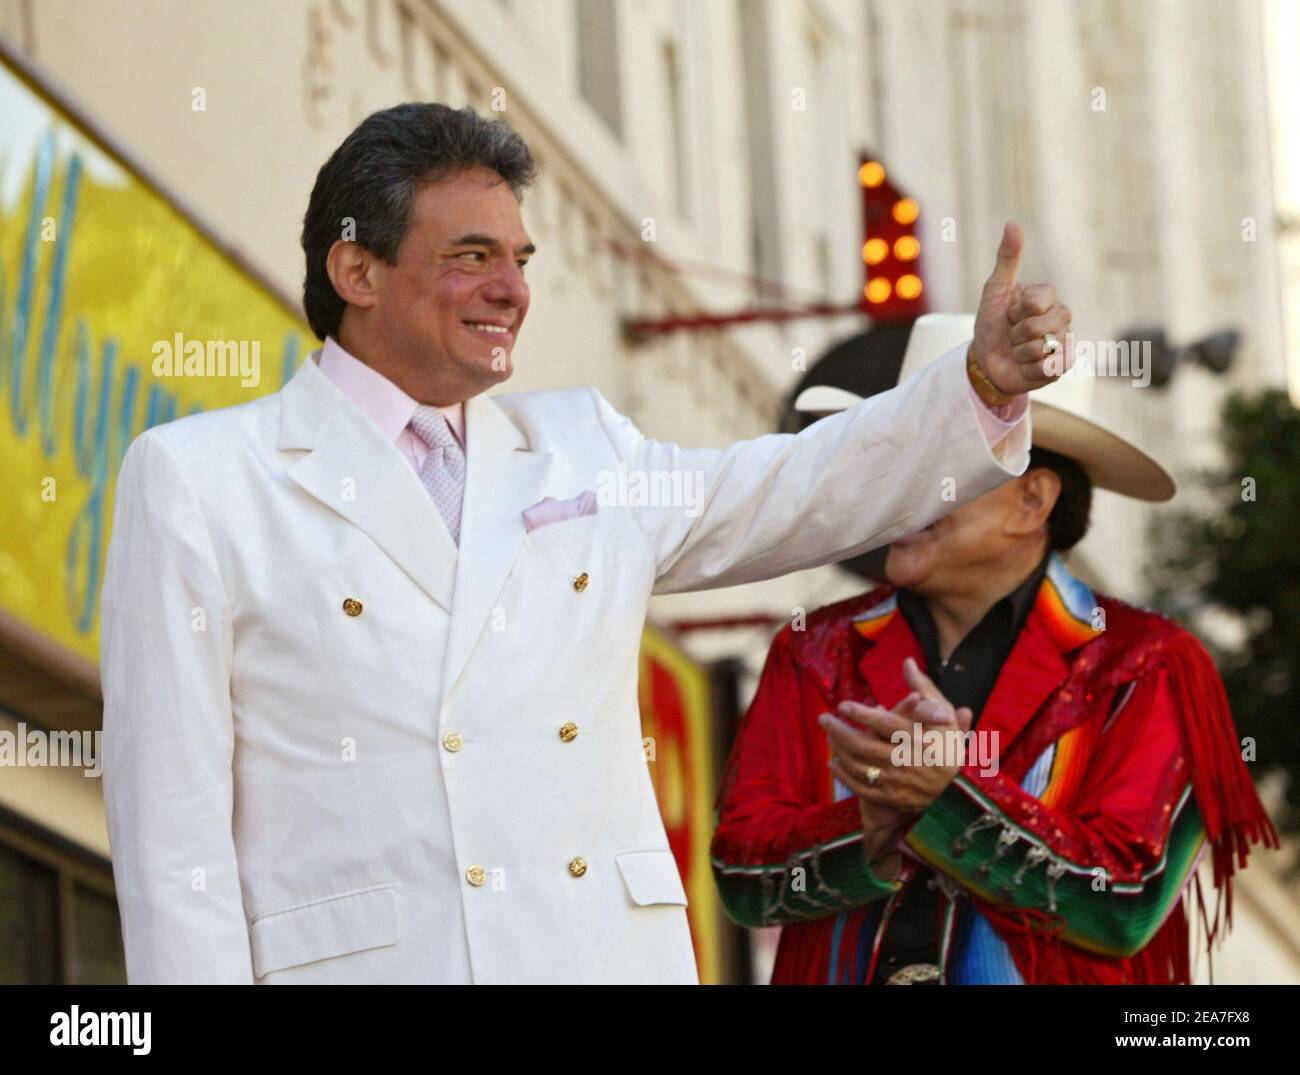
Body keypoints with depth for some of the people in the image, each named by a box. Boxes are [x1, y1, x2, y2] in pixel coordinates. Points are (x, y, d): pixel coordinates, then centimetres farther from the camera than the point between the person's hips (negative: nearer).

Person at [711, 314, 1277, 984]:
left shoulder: (1146, 671, 1)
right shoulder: (816, 654, 9)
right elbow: (741, 879, 2)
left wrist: (948, 794, -14)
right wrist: (872, 833, -14)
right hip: (844, 969, 3)